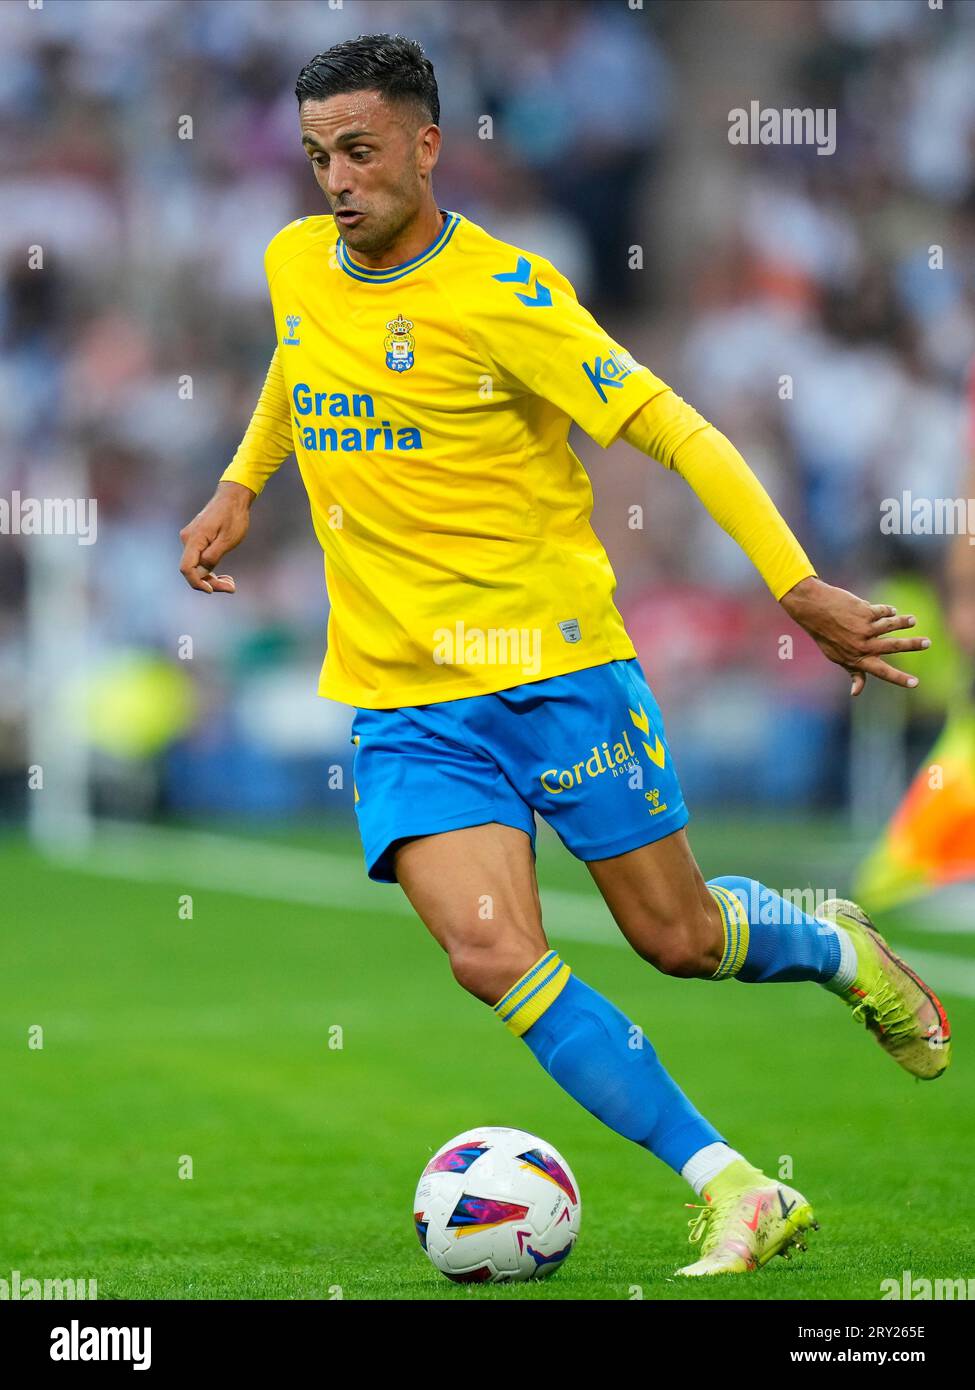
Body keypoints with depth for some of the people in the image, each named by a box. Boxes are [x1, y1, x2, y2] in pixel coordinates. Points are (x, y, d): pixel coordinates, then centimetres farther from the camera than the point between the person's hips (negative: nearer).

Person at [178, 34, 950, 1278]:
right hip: (401, 699, 4)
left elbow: (674, 431, -15)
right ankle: (733, 1193, -12)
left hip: (557, 666, -4)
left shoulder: (501, 293, -15)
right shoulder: (294, 266, 4)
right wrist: (241, 486, 26)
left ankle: (839, 951, 42)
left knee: (675, 936, 7)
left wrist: (797, 585, -21)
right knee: (493, 954, -17)